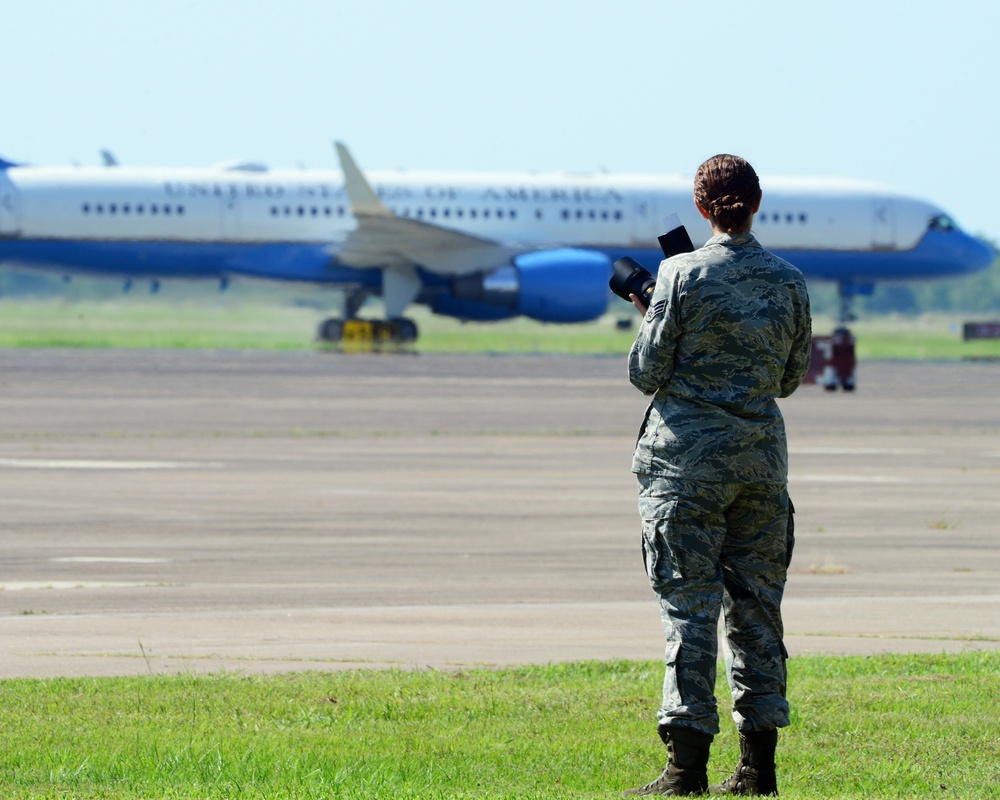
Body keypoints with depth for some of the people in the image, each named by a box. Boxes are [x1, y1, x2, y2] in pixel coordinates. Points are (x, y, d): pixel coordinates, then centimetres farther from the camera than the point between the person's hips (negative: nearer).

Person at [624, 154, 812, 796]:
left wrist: (649, 320, 12)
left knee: (690, 605, -3)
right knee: (756, 605, 11)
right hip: (762, 454, 4)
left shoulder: (683, 275, -10)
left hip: (688, 456, -4)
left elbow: (647, 373, -6)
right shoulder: (789, 283, 2)